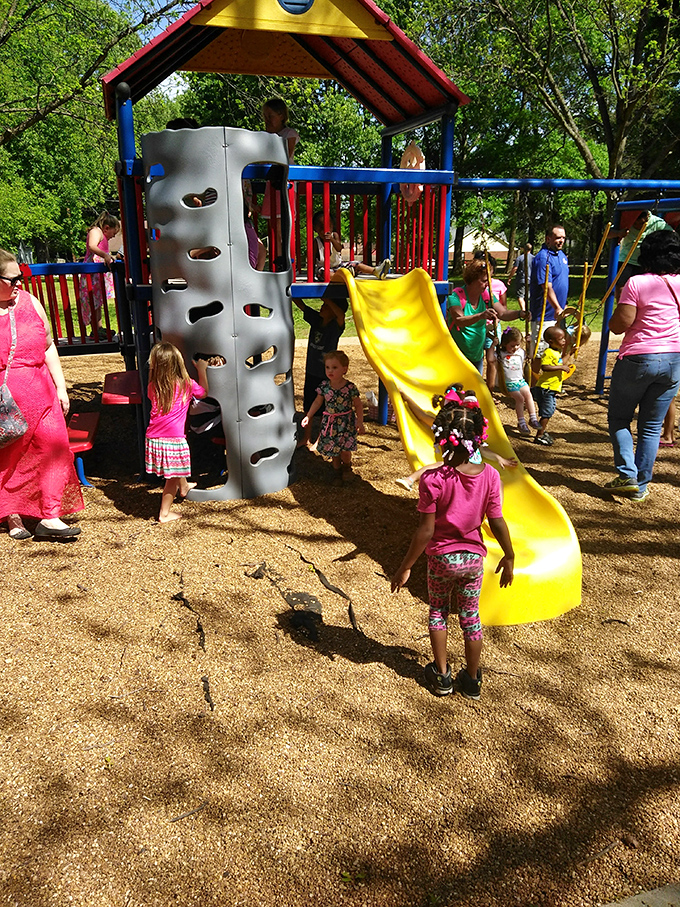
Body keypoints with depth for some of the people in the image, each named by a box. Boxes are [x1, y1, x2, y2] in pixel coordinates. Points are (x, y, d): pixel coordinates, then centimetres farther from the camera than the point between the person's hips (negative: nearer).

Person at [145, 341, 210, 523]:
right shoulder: (186, 384, -9)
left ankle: (184, 487, 56)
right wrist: (202, 369, 21)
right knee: (172, 478, 10)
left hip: (154, 438, 5)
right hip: (173, 440, -5)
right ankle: (164, 514, 19)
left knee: (177, 467, 32)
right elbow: (203, 392, 11)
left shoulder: (153, 387, -1)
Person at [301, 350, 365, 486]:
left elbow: (358, 405, -5)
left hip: (346, 422, -3)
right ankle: (337, 471, 32)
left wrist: (360, 422, -7)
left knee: (345, 451, -5)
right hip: (329, 422, 3)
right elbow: (317, 402, 8)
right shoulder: (324, 386, -6)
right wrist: (308, 416, 5)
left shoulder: (350, 387, -14)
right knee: (333, 450, 8)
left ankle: (347, 466, 28)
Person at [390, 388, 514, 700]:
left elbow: (425, 530, -20)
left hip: (441, 557, -2)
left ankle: (441, 675, 31)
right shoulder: (490, 475, -15)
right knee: (470, 617, 19)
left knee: (438, 612, 21)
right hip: (474, 557, 2)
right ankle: (472, 680, 33)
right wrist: (509, 557, 8)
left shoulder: (433, 480, -24)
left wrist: (405, 567, -9)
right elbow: (497, 523, -9)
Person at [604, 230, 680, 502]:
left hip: (637, 359, -4)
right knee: (651, 426, 12)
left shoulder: (636, 283, -12)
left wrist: (616, 310, 3)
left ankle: (627, 475, -1)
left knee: (618, 418, 12)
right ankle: (641, 485, 15)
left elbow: (618, 326, -15)